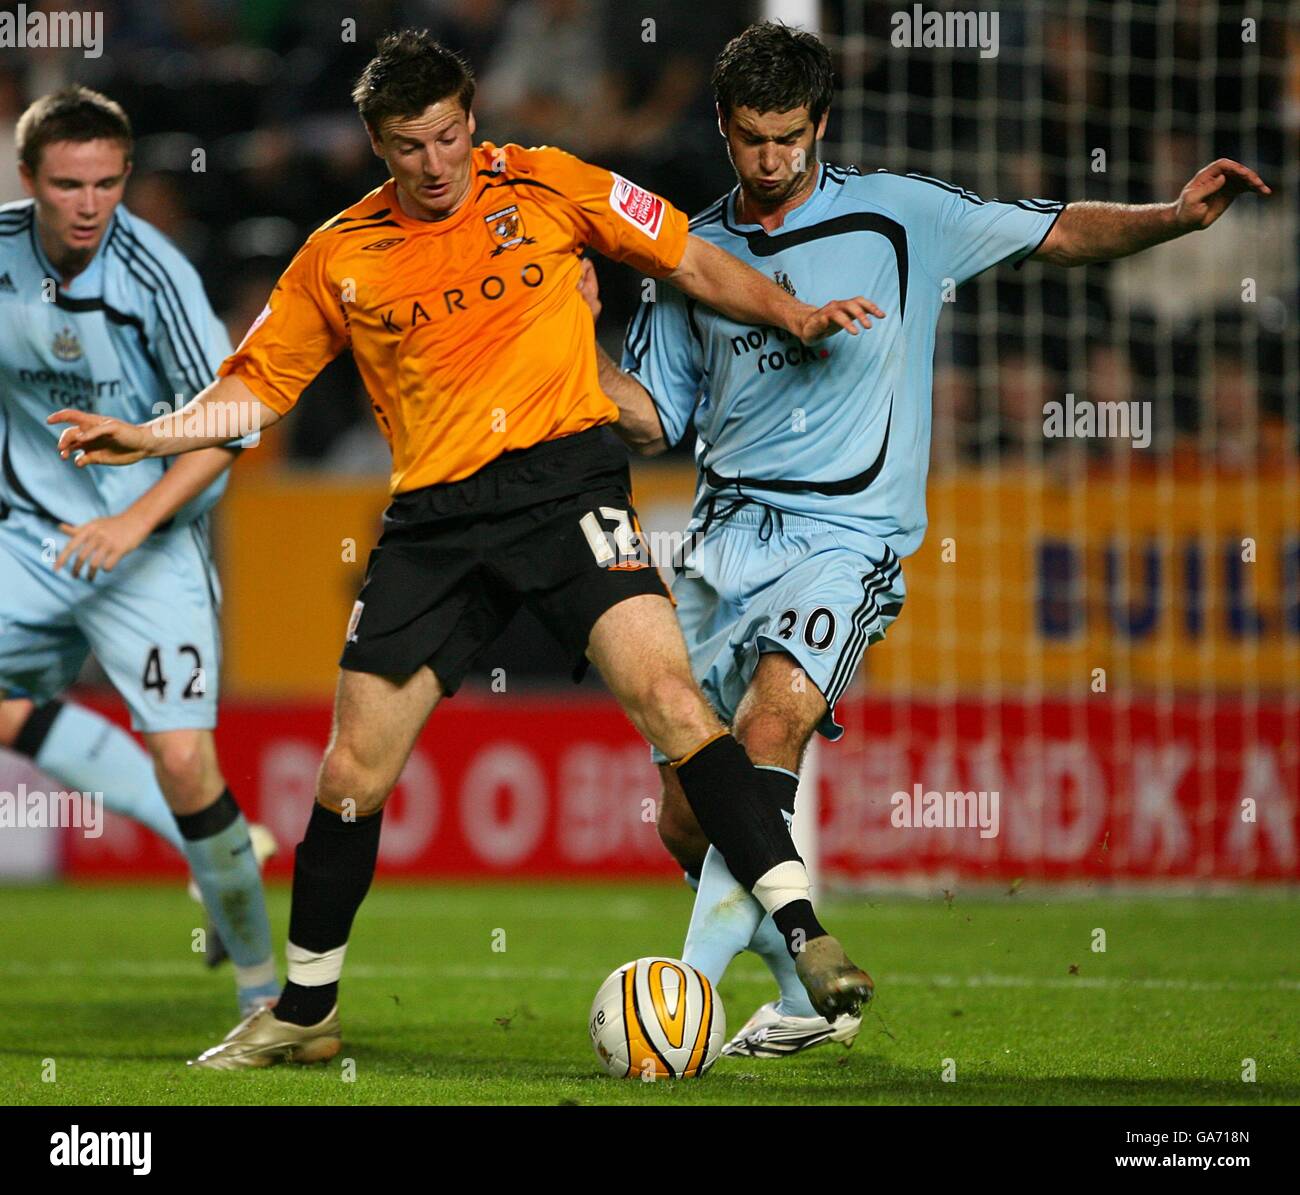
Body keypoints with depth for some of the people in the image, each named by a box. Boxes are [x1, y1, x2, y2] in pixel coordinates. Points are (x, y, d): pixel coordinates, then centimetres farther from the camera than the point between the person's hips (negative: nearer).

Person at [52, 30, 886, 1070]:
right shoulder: (341, 258, 9)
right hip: (435, 517, 3)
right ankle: (304, 1012, 19)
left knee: (665, 692, -23)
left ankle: (804, 936, -20)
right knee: (353, 772, 1)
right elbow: (257, 387, 17)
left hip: (564, 477, -2)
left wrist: (794, 315, 1)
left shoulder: (546, 186, 4)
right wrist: (149, 436, 2)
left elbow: (693, 263, 13)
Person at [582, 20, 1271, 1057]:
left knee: (773, 715, -32)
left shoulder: (896, 216, 2)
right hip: (726, 538, 4)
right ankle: (810, 995, 24)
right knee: (685, 820, 1)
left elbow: (1058, 233, 6)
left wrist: (1176, 217, -9)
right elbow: (650, 421, 15)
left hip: (847, 536, -4)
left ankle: (692, 987, -34)